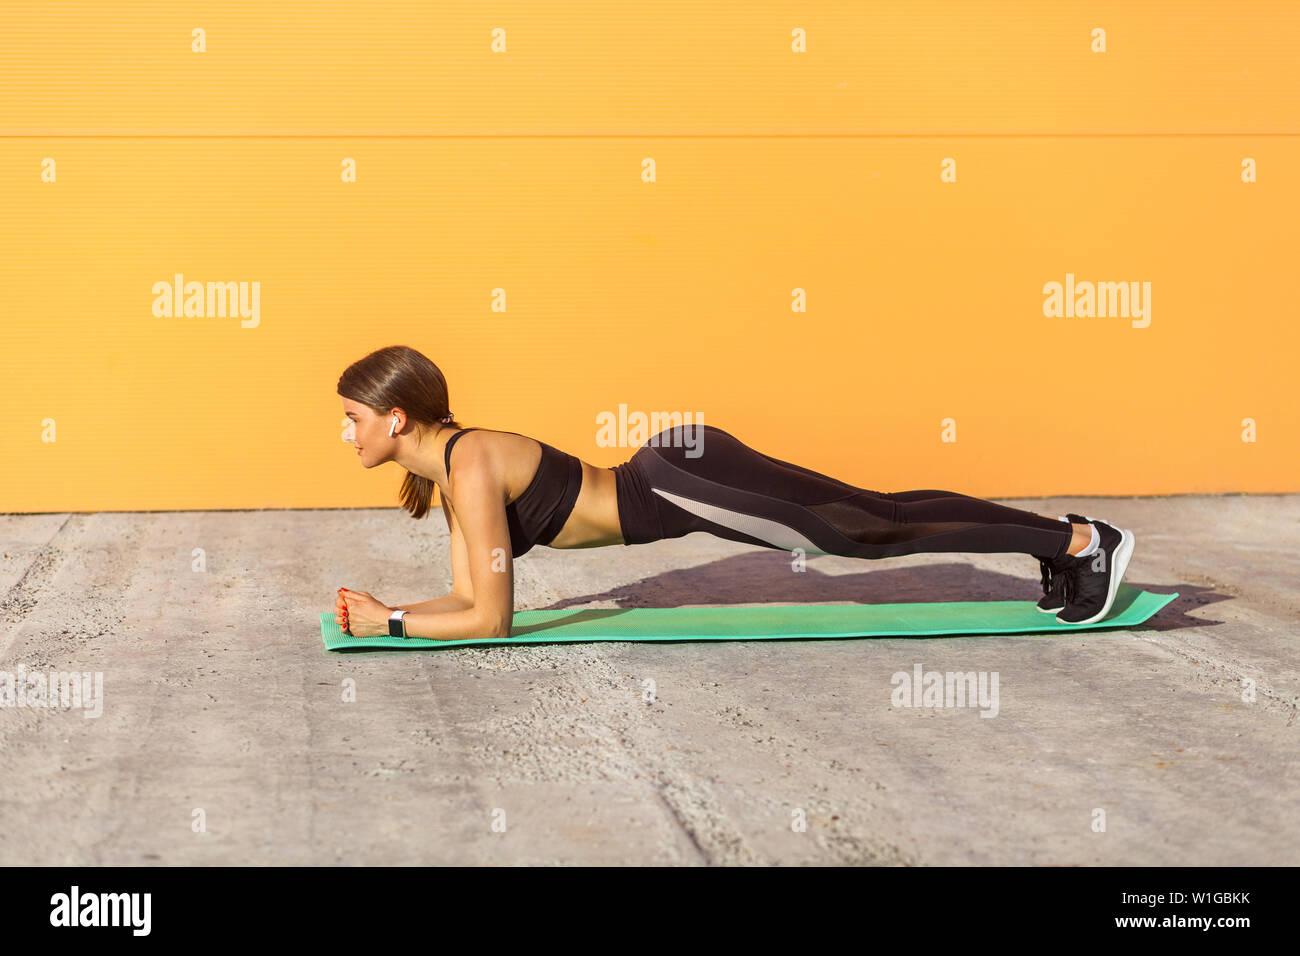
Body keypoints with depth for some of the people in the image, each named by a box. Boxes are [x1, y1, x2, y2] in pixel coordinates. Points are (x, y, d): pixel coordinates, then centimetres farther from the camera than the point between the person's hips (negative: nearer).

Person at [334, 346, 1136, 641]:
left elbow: (493, 619, -20)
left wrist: (389, 625, -12)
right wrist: (388, 609, 4)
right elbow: (472, 598, 15)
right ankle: (1060, 533, 20)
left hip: (680, 486, -8)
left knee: (872, 535, -3)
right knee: (881, 513, 12)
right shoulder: (444, 472, 10)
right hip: (673, 475, 8)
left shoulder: (471, 467, -18)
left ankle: (1081, 542, 3)